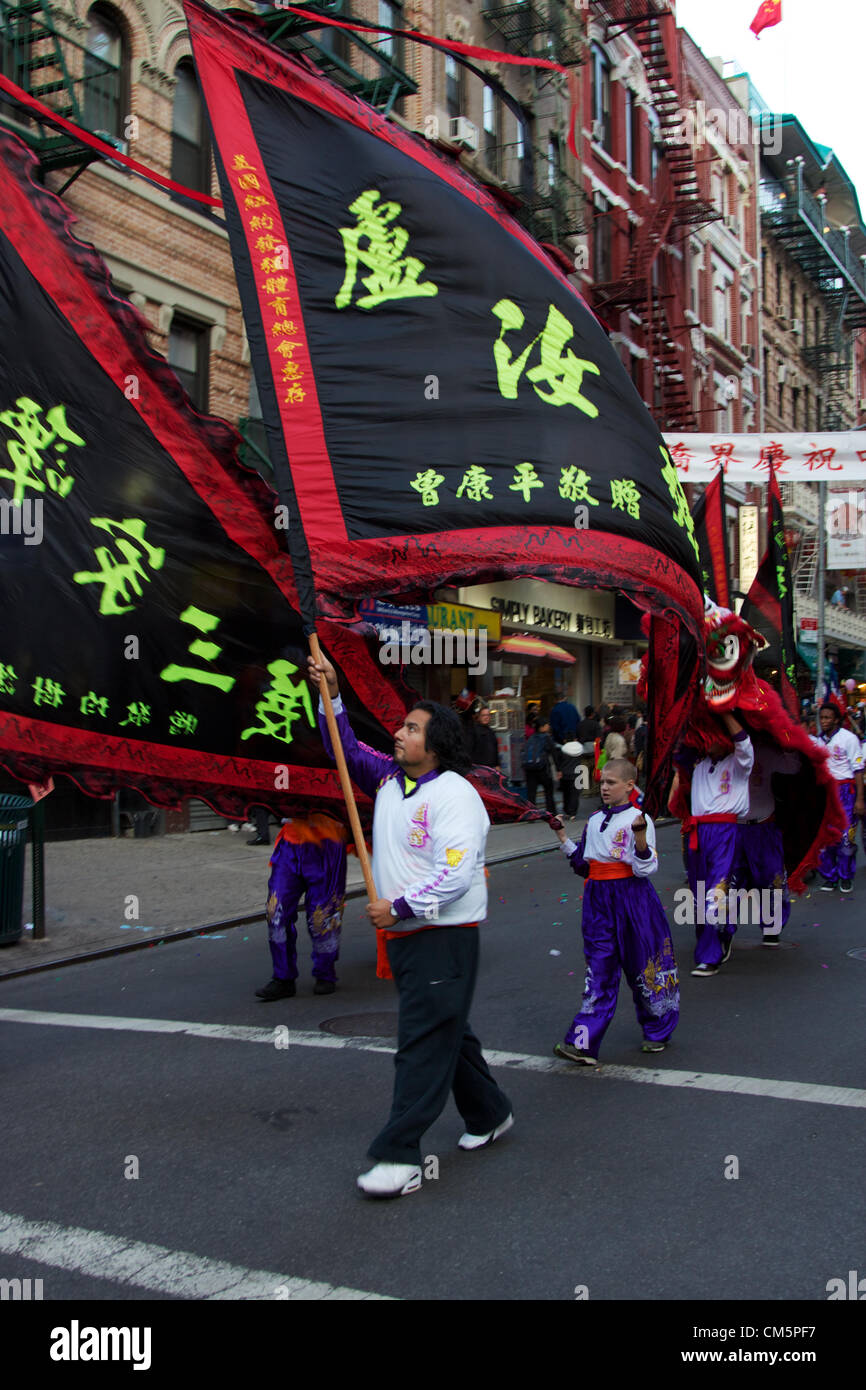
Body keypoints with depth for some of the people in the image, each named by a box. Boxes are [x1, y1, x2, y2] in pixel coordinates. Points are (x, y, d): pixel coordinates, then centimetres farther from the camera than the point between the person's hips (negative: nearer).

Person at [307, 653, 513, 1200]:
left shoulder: (454, 794, -16)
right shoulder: (389, 778, 10)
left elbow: (457, 873, -23)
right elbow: (348, 750, 19)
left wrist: (399, 907, -21)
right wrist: (331, 697, 6)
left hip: (444, 938, -9)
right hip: (403, 935, 9)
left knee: (424, 1042, -7)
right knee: (446, 1031, 18)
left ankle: (400, 1158, -5)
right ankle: (490, 1115, 35)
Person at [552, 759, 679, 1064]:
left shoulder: (639, 819, -7)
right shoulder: (594, 821, 11)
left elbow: (645, 869, -12)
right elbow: (583, 865, 18)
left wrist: (640, 837, -27)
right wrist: (562, 836, 13)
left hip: (632, 899, -5)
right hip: (598, 899, 5)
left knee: (643, 968, 7)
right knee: (599, 970, 1)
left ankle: (658, 1031, 28)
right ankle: (583, 1043, -5)